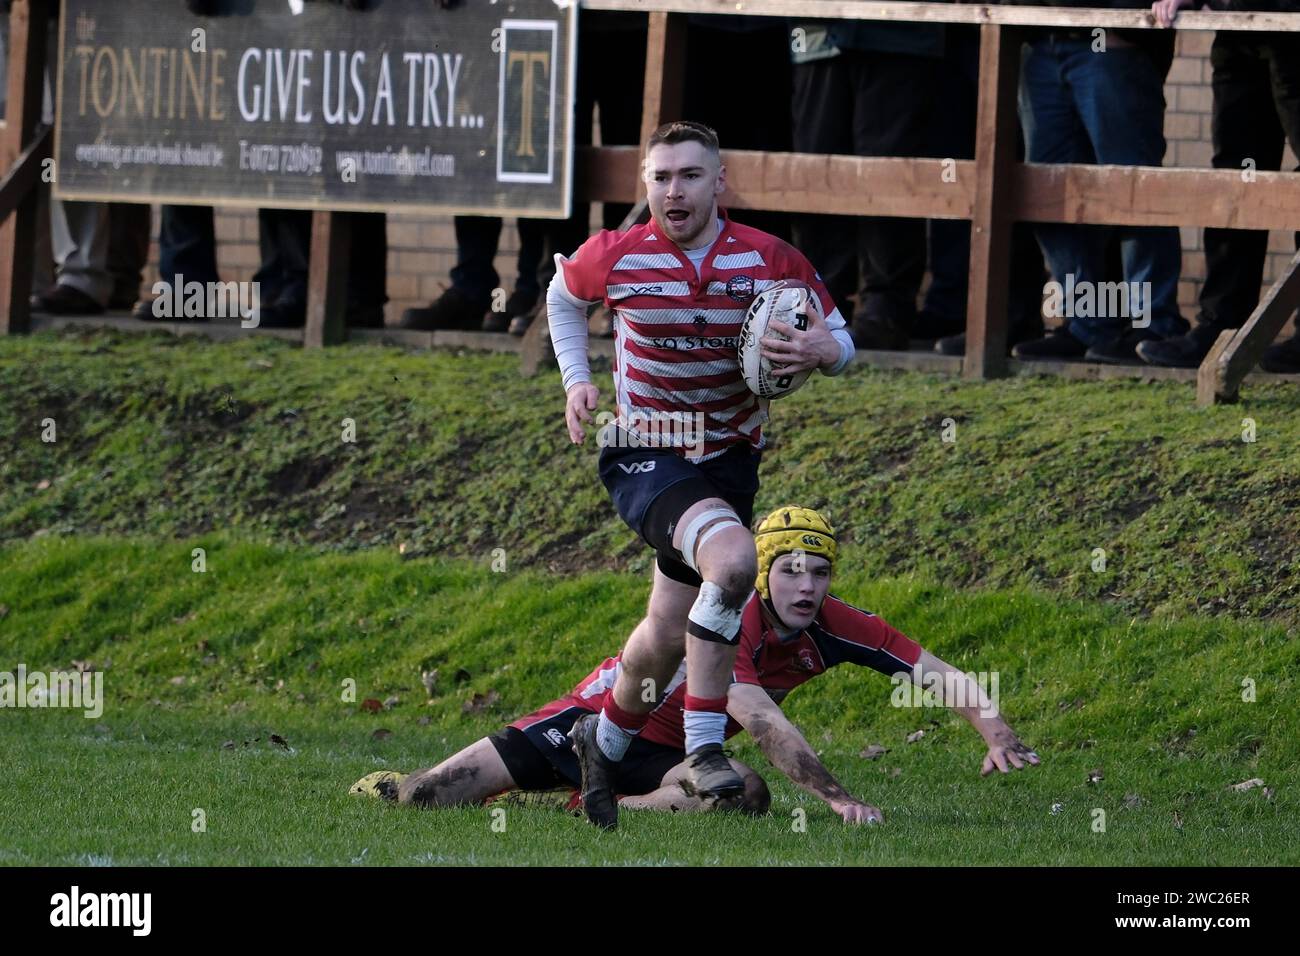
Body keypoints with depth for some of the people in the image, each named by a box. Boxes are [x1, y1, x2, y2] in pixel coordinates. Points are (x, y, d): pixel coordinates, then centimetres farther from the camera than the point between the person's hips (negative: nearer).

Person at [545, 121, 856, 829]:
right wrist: (576, 380, 1)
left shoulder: (773, 261, -9)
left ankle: (605, 742, 40)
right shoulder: (613, 258, -10)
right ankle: (704, 749, -20)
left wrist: (822, 352, -22)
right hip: (644, 457, -4)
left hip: (731, 458, 4)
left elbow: (839, 341, 2)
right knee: (733, 560, -31)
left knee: (670, 632, 10)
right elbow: (563, 295, 13)